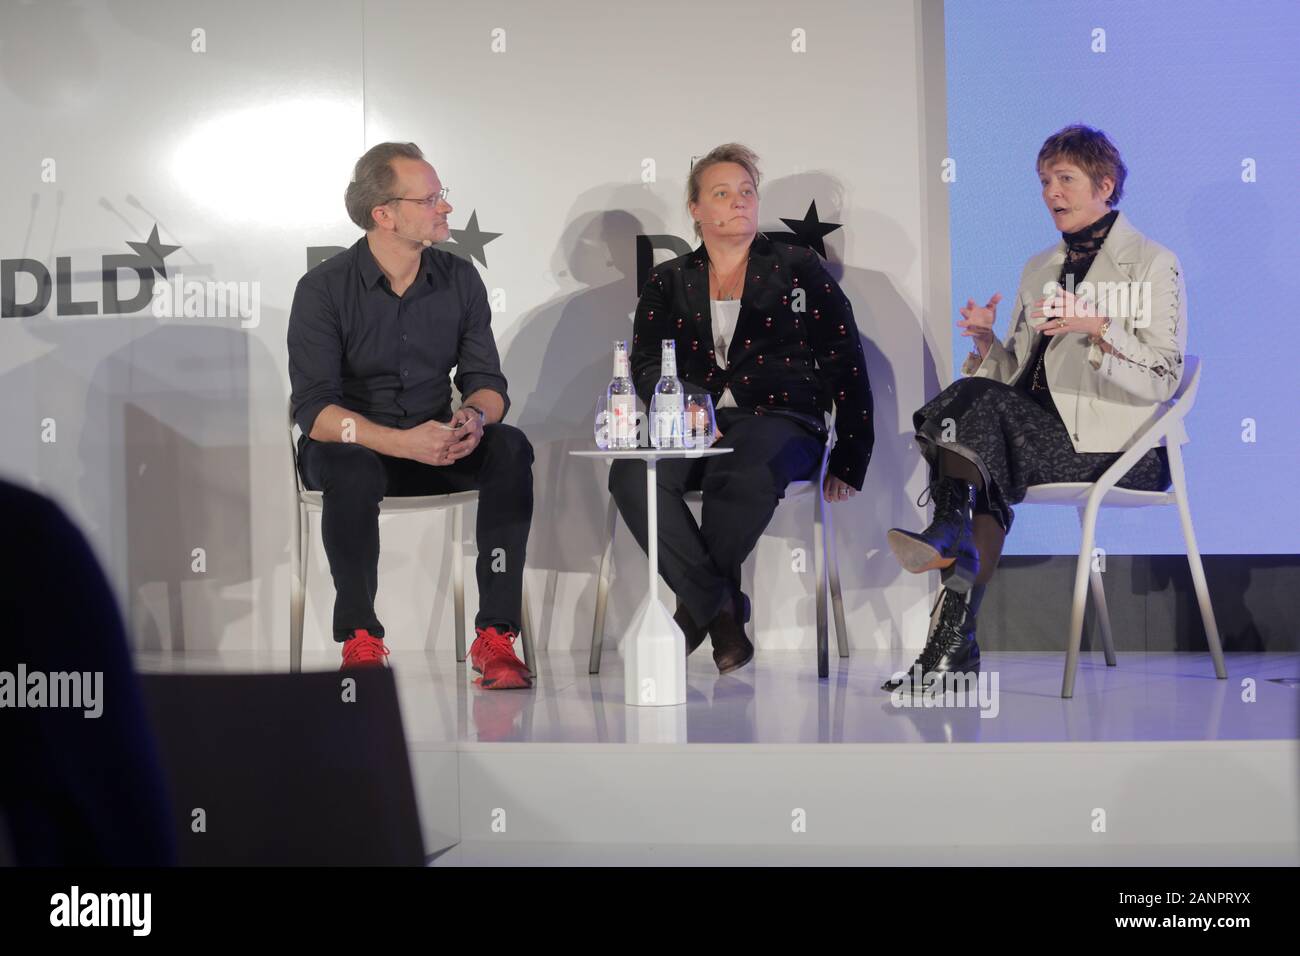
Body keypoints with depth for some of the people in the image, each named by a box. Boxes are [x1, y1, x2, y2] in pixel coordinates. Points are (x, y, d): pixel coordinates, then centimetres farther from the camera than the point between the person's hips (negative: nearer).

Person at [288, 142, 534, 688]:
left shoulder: (460, 279, 2)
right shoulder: (323, 289, -11)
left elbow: (487, 380, 1)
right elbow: (313, 407, -19)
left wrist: (475, 416, -25)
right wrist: (401, 442, -34)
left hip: (436, 445, 4)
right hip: (351, 447, -3)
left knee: (511, 448, -26)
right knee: (352, 469, -38)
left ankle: (495, 635, -27)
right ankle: (360, 639, -25)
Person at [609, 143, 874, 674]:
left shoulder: (798, 268, 16)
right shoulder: (669, 282, 21)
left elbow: (846, 367, 11)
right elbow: (647, 365, 9)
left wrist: (849, 463, 3)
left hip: (779, 419, -2)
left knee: (740, 475, -39)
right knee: (631, 476, -32)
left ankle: (697, 605, -14)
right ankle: (721, 611, -23)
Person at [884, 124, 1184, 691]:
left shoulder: (1153, 265, 2)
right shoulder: (1038, 270, 22)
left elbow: (1162, 379, -9)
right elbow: (1014, 374, 19)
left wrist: (1098, 329, -22)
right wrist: (988, 343, -2)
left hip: (1112, 444, -5)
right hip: (1037, 432, 5)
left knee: (983, 401, -28)